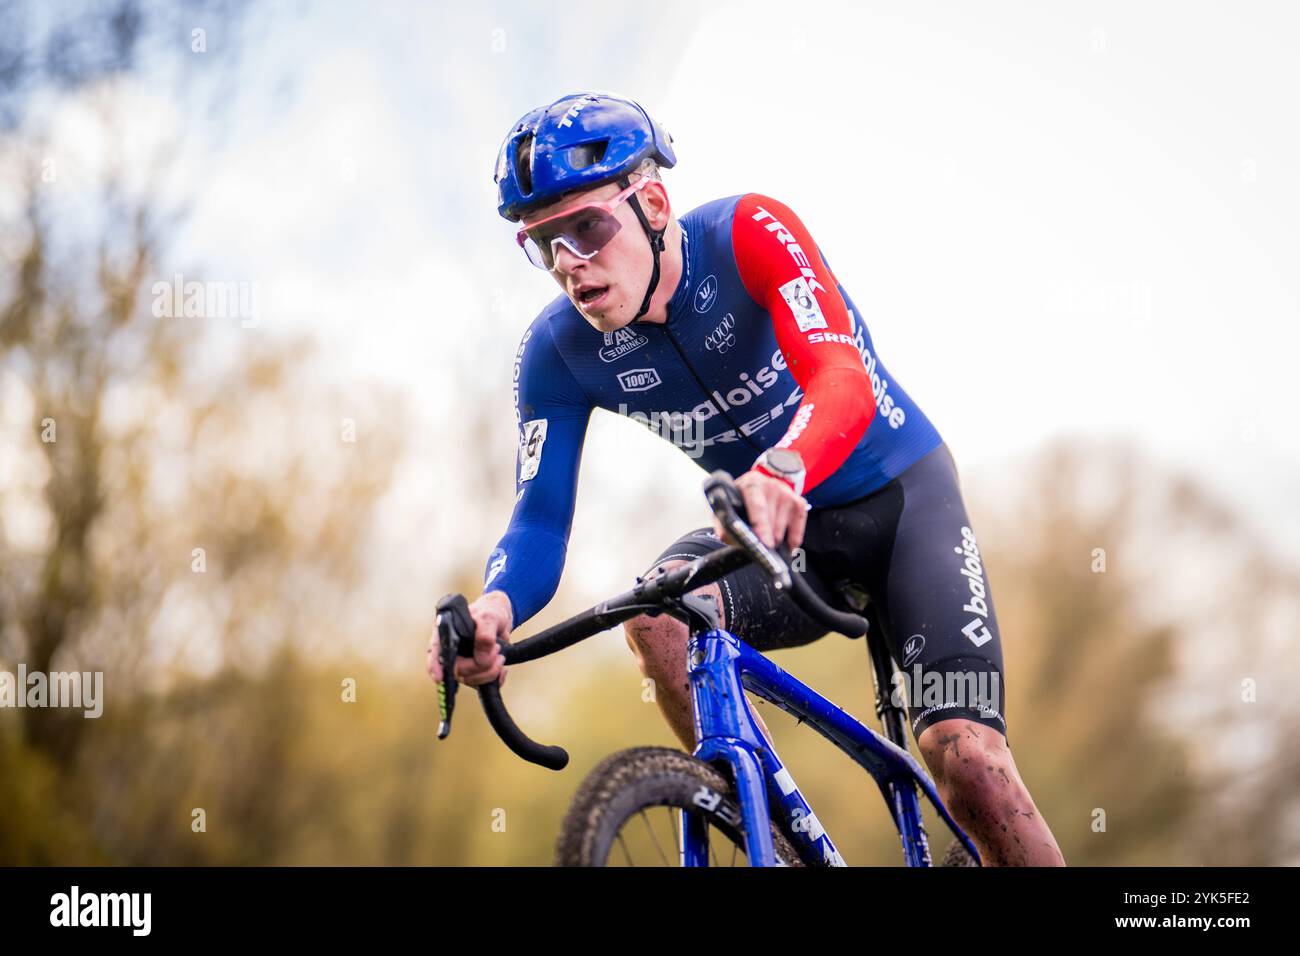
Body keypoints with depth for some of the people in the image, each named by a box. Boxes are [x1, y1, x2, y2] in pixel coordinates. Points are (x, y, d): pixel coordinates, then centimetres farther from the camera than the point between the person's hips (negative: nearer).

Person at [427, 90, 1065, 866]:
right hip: (779, 538, 3)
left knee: (965, 756, -21)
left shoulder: (749, 234, -26)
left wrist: (780, 473, -63)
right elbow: (541, 520, -16)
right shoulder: (558, 354, -14)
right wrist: (494, 608, -40)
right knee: (655, 616, -30)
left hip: (899, 497, -3)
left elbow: (845, 380, -40)